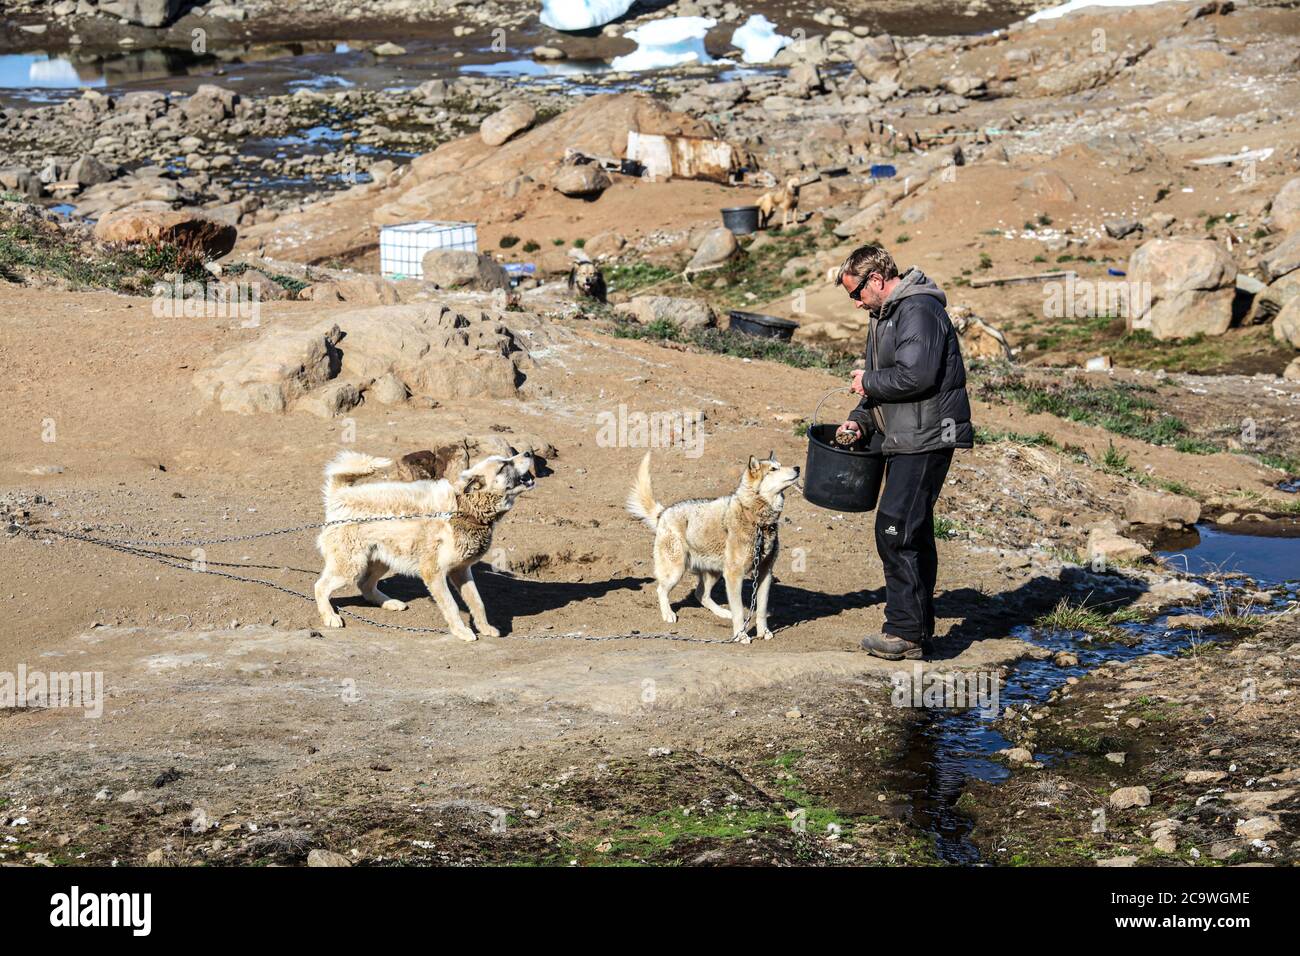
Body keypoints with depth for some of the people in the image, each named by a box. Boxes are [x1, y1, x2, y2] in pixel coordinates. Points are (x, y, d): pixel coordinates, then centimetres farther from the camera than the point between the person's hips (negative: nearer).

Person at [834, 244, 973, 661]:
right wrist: (860, 420, 7)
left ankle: (905, 633, -10)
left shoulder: (918, 310, -15)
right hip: (906, 440, 11)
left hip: (925, 441, -11)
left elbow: (915, 375, -25)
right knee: (913, 533, 14)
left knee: (896, 530, -13)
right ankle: (920, 627, 21)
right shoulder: (886, 315, 19)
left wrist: (868, 382, -10)